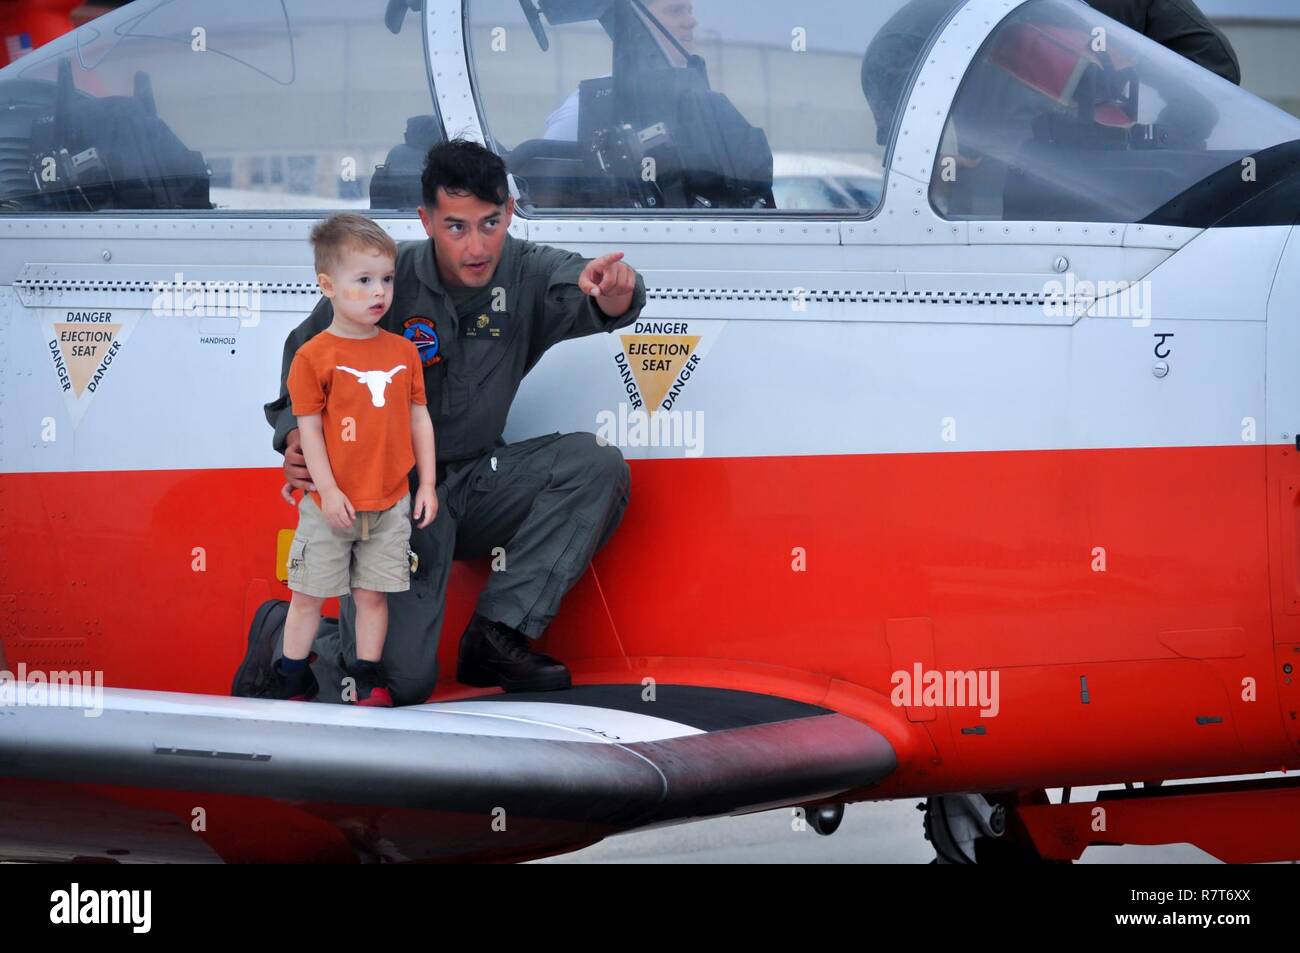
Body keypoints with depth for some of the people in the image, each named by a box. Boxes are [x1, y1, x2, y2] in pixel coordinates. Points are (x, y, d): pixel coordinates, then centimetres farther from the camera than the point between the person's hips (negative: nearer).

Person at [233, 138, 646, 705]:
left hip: (474, 487, 5)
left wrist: (614, 290, -51)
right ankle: (283, 638, 18)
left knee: (596, 465, -17)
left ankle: (497, 636, -12)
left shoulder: (526, 274, -6)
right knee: (403, 680, -16)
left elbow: (600, 304, -25)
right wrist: (296, 436, -23)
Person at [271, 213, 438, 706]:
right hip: (332, 502, -3)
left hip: (390, 503, 3)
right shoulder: (315, 356, -9)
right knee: (309, 593, 5)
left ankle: (368, 678, 19)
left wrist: (427, 483, 6)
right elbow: (308, 427, -9)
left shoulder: (403, 351, 4)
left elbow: (419, 418, 9)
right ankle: (290, 679, 17)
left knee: (373, 593, 8)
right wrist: (328, 490, -13)